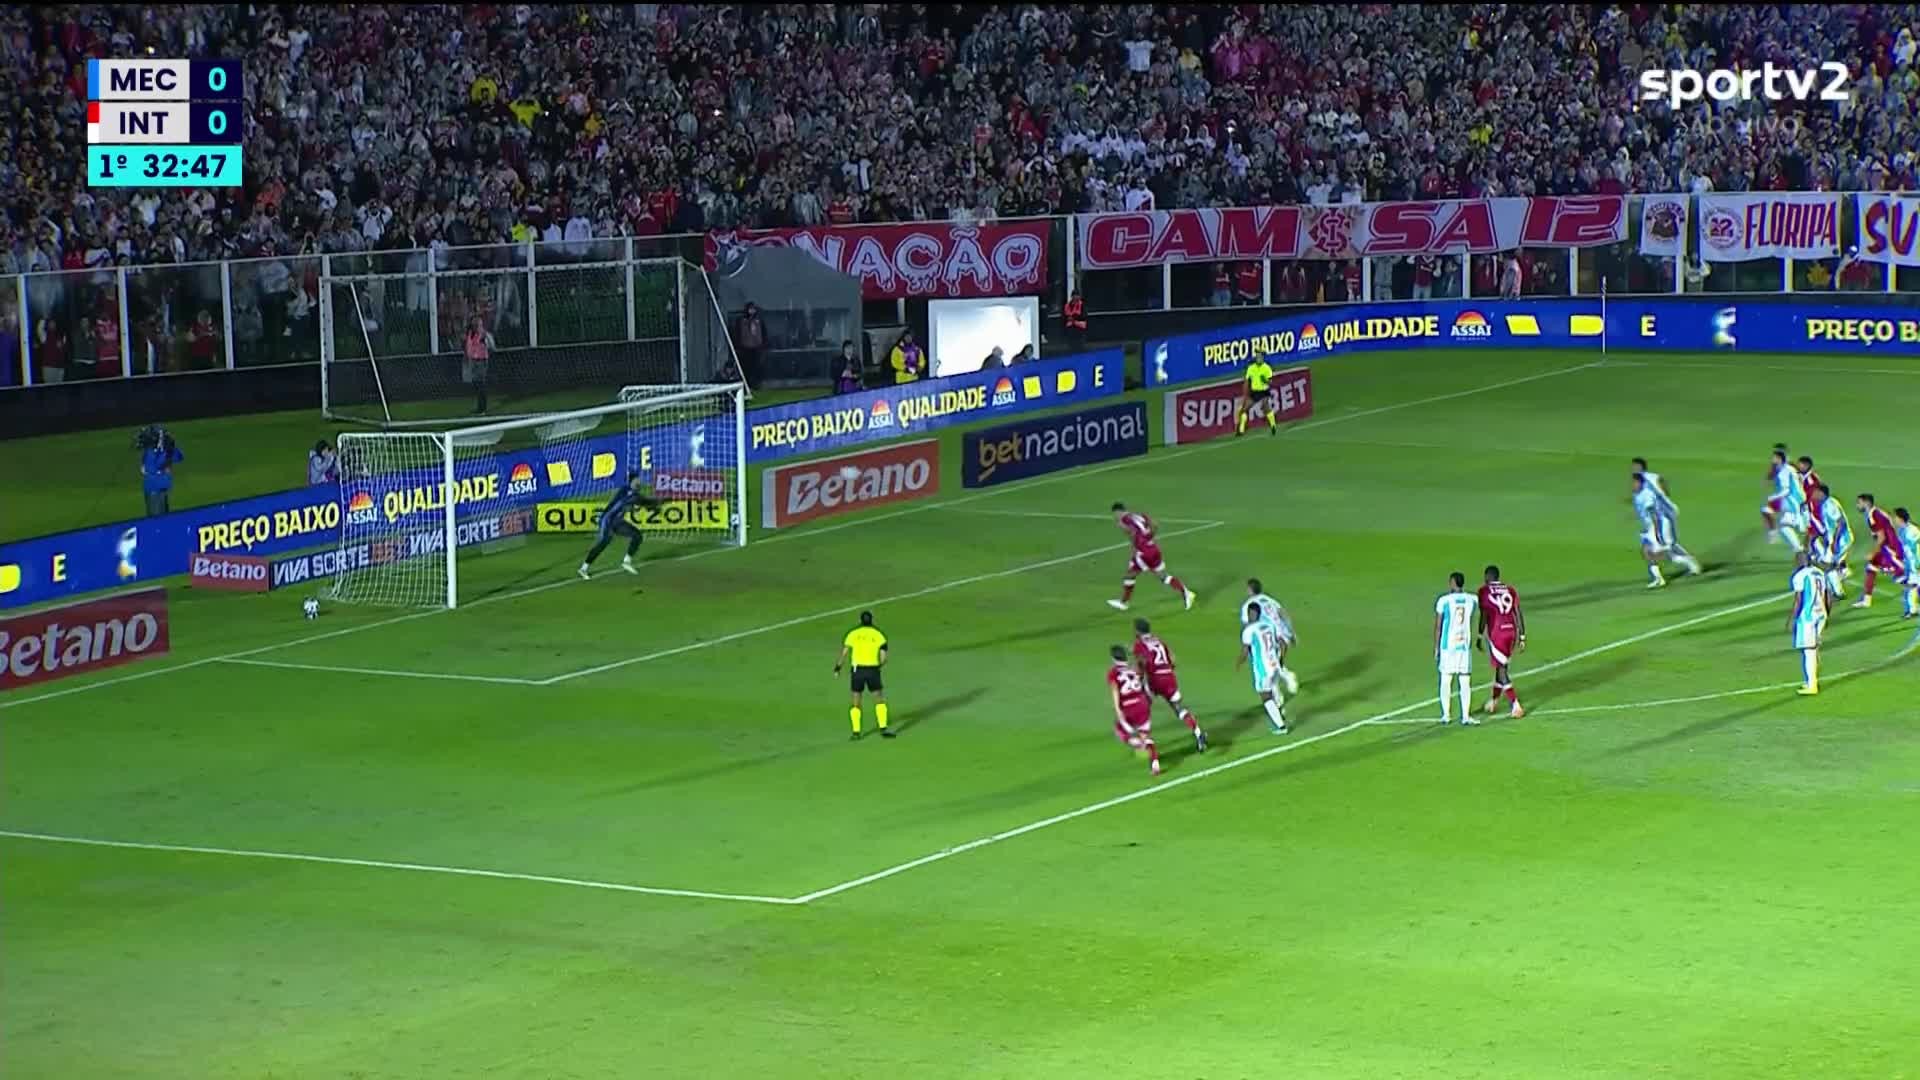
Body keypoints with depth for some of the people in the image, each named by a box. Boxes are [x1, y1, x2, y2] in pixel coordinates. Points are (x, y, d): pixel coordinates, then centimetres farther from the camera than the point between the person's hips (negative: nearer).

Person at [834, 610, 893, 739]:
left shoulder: (853, 634, 4)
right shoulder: (878, 635, 4)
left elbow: (844, 652, -4)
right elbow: (883, 657, -1)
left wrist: (838, 666, 6)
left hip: (858, 670, 0)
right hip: (873, 670, 0)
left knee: (856, 702, 11)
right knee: (879, 699, 11)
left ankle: (856, 731, 7)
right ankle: (883, 728, 1)